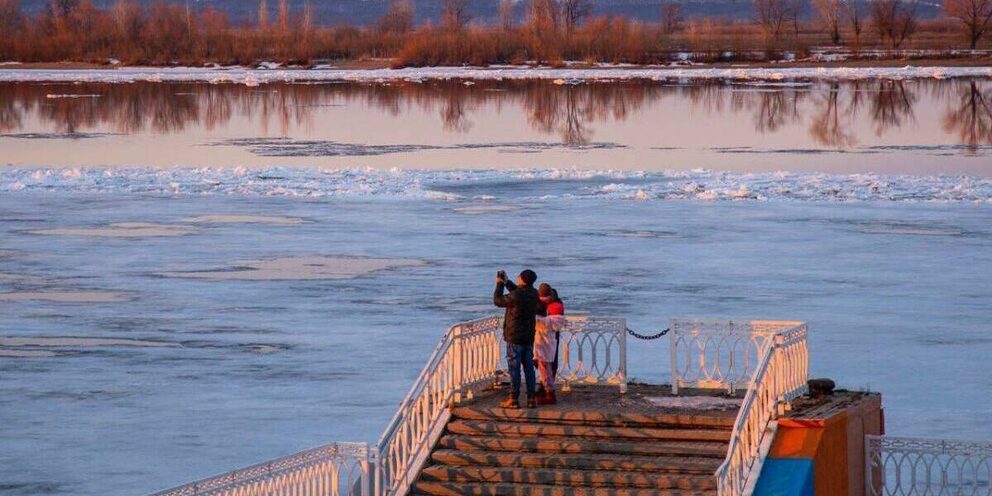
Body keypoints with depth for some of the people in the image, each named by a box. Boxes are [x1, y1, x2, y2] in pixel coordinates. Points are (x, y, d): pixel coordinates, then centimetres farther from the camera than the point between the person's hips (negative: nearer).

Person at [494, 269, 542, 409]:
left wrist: (499, 284, 6)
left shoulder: (516, 296, -20)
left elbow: (497, 300, -6)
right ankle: (531, 398, 10)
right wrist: (506, 282, 21)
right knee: (529, 367, 9)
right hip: (529, 337, 7)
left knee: (514, 368, -2)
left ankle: (514, 400, 0)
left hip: (515, 337, -7)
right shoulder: (533, 294, 2)